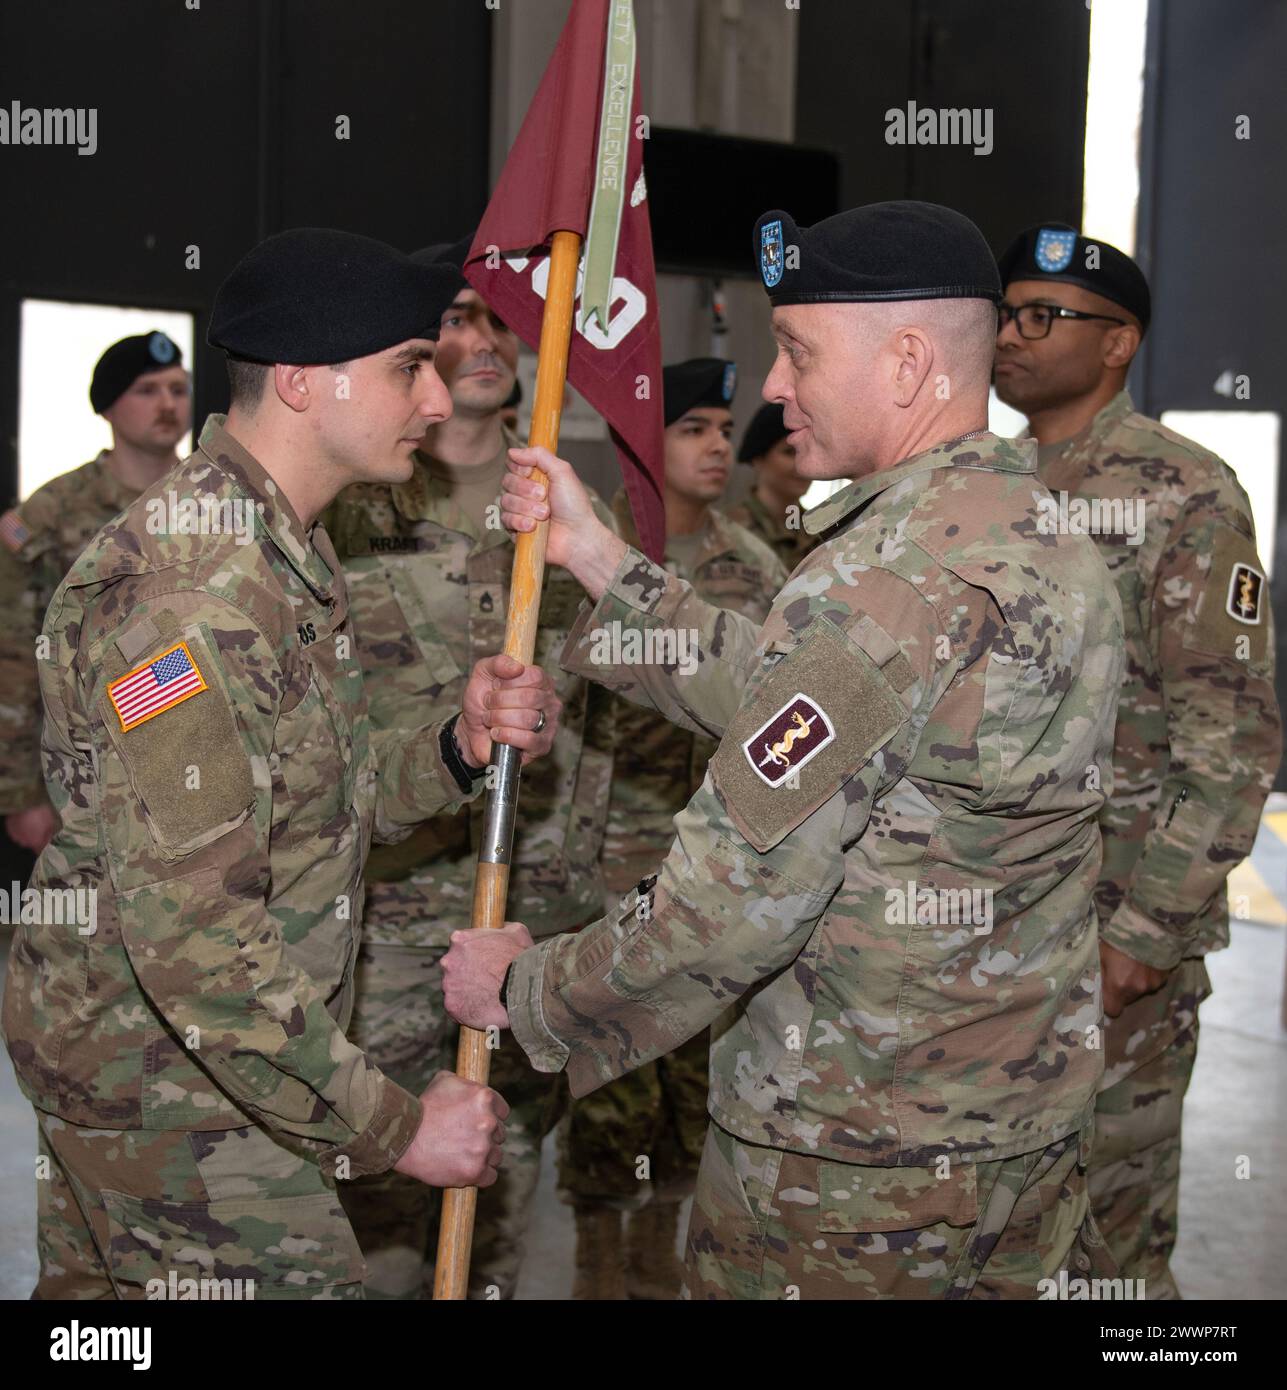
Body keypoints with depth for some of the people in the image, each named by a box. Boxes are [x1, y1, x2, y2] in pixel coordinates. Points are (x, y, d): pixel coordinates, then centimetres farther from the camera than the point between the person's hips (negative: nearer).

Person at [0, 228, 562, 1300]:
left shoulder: (282, 549, 8)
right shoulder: (193, 590, -26)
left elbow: (322, 799, 12)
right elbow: (195, 938, -30)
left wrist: (460, 749, -7)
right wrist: (395, 1127, -24)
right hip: (173, 1079, -10)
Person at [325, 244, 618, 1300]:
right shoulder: (348, 507, -3)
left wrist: (580, 859, 12)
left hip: (538, 907, 4)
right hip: (388, 905, -4)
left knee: (507, 1172, 14)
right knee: (380, 1219, 0)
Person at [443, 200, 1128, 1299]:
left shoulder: (886, 578, -26)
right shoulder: (1051, 538, 4)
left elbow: (731, 904, -25)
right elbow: (785, 702, 10)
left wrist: (524, 992, -9)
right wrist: (598, 559, 10)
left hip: (850, 1162, -8)